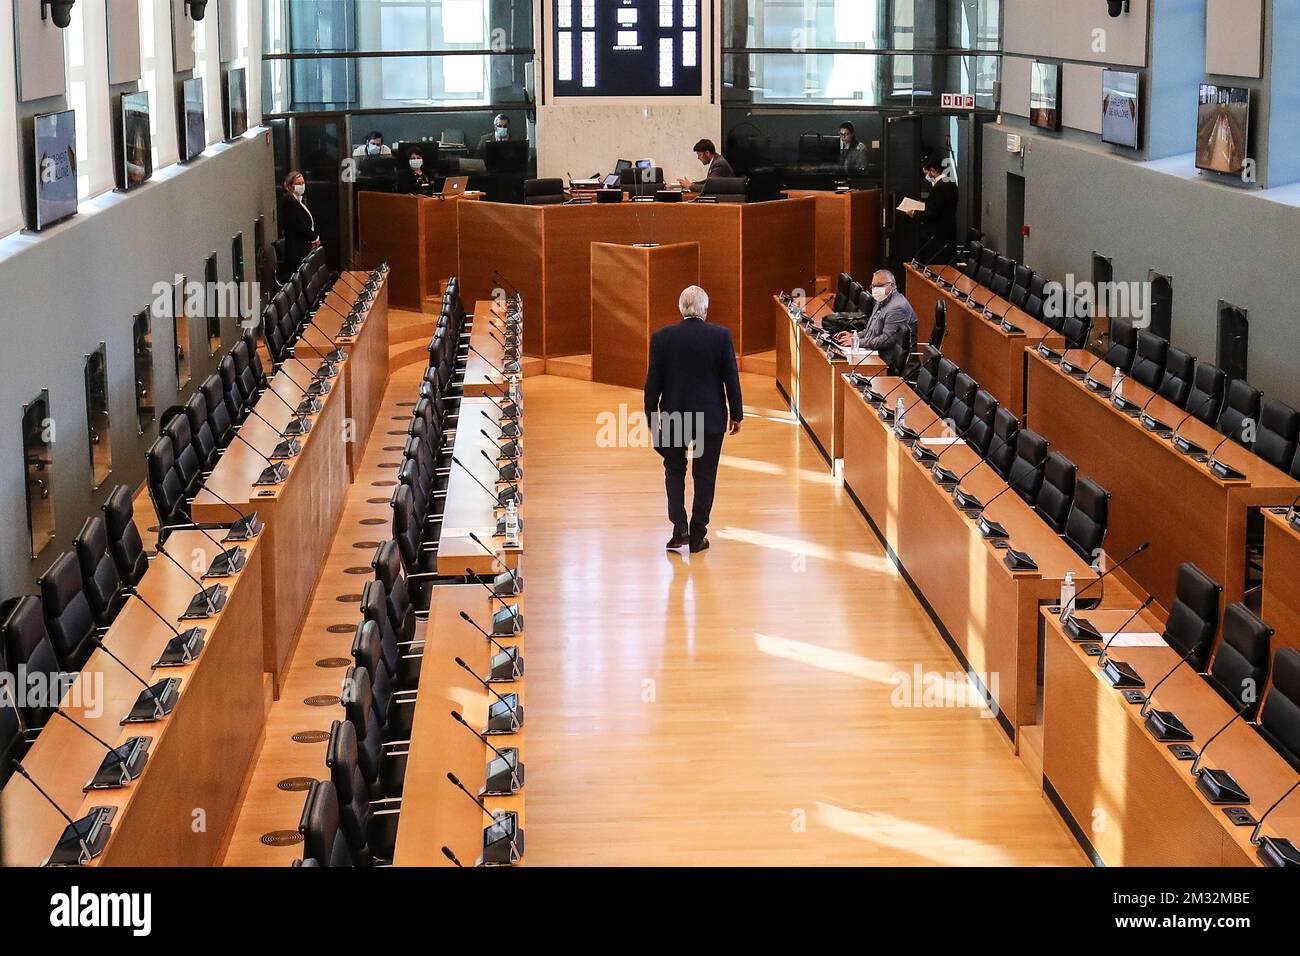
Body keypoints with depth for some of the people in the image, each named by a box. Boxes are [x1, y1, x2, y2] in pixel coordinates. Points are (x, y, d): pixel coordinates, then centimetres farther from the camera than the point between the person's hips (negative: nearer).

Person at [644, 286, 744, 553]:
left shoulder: (662, 338, -6)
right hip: (711, 419, 0)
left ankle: (680, 530, 4)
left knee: (674, 471, 17)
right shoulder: (721, 336, -7)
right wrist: (736, 415, 6)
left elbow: (653, 381, -3)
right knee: (705, 476, 11)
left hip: (673, 418, 0)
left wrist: (652, 416, 7)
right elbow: (731, 378, -4)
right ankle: (697, 536, 14)